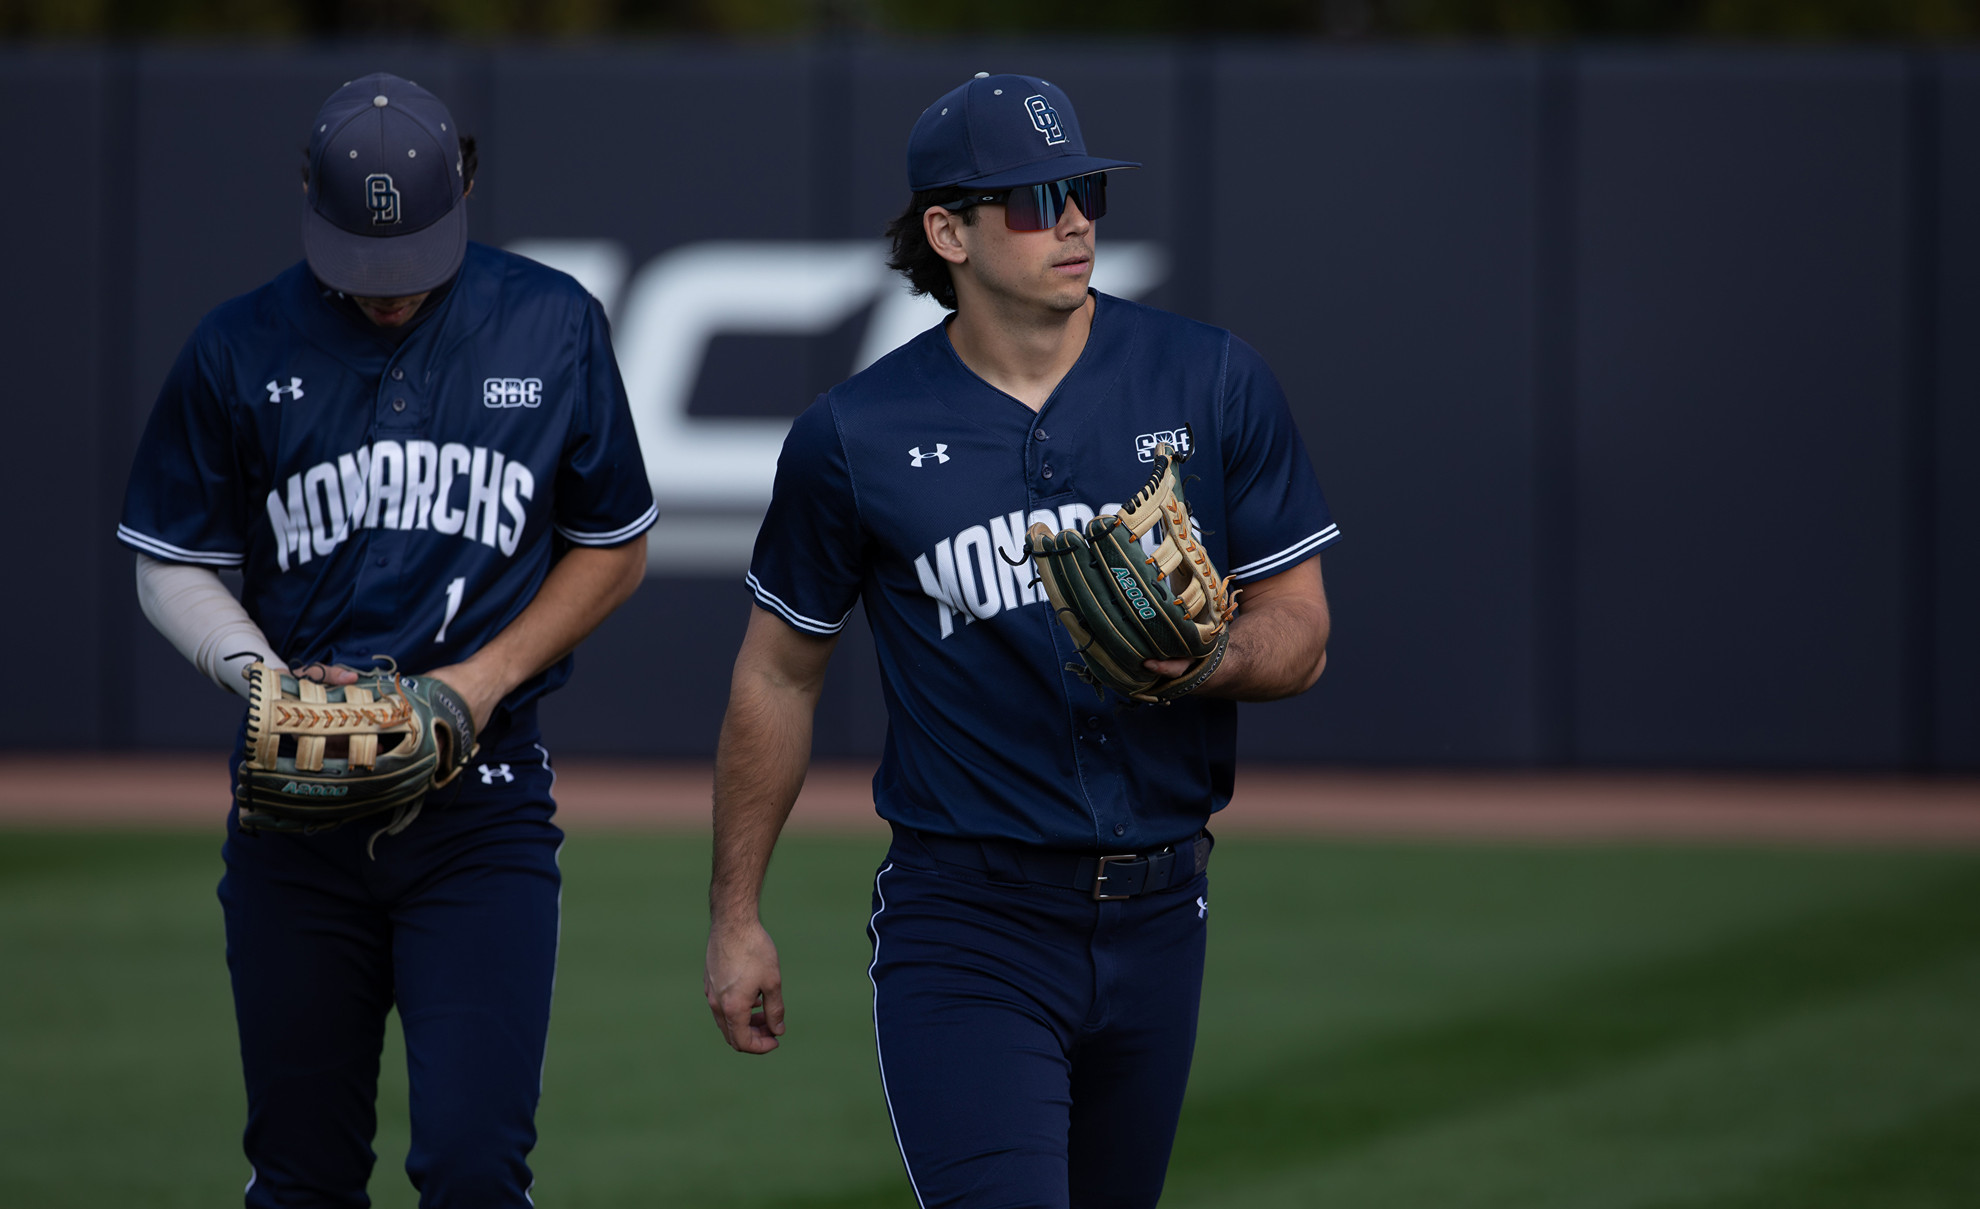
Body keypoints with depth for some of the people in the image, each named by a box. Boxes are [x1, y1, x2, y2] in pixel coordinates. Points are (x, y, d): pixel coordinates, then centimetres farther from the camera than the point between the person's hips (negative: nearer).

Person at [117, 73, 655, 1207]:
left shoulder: (553, 326, 2)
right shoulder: (242, 348, 1)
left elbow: (615, 550, 10)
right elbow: (173, 569, 9)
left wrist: (489, 677, -6)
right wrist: (264, 676, -11)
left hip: (485, 811, -1)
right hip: (296, 808, 1)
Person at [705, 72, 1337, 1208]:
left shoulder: (1214, 383, 1)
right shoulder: (858, 434, -3)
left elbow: (1302, 634, 4)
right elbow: (781, 674, 8)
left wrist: (1208, 661, -20)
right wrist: (735, 919, 9)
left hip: (1157, 919, 3)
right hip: (966, 930, -3)